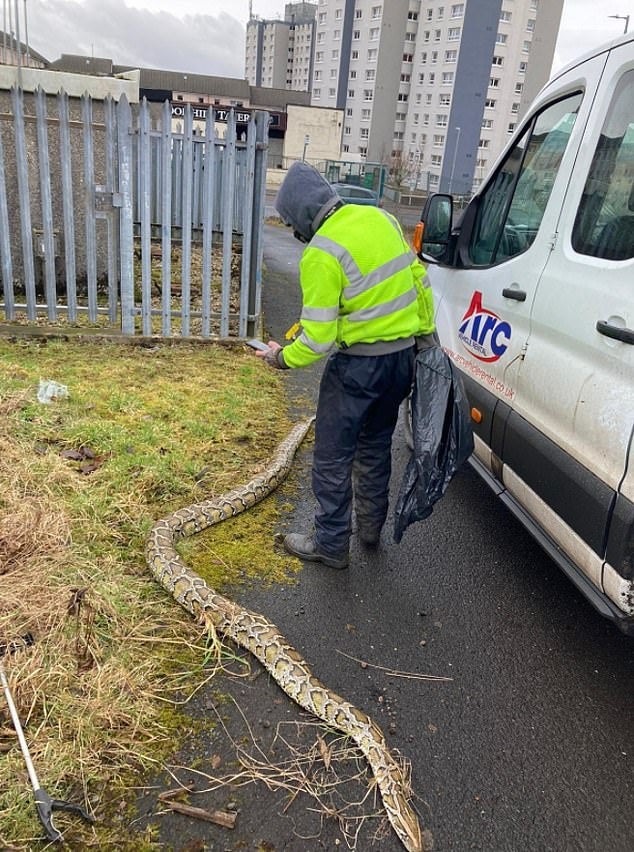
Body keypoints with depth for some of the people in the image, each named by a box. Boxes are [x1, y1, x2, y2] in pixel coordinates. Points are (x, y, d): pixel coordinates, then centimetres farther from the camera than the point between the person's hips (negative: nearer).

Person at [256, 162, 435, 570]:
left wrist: (283, 358, -1)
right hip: (403, 356, 8)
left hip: (359, 364, -8)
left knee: (333, 457, 8)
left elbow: (318, 340, -19)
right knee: (376, 445, 24)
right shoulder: (381, 218, 4)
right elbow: (419, 281, 10)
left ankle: (331, 544, 21)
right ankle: (371, 526, 39)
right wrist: (424, 333, 20)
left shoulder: (321, 254, -19)